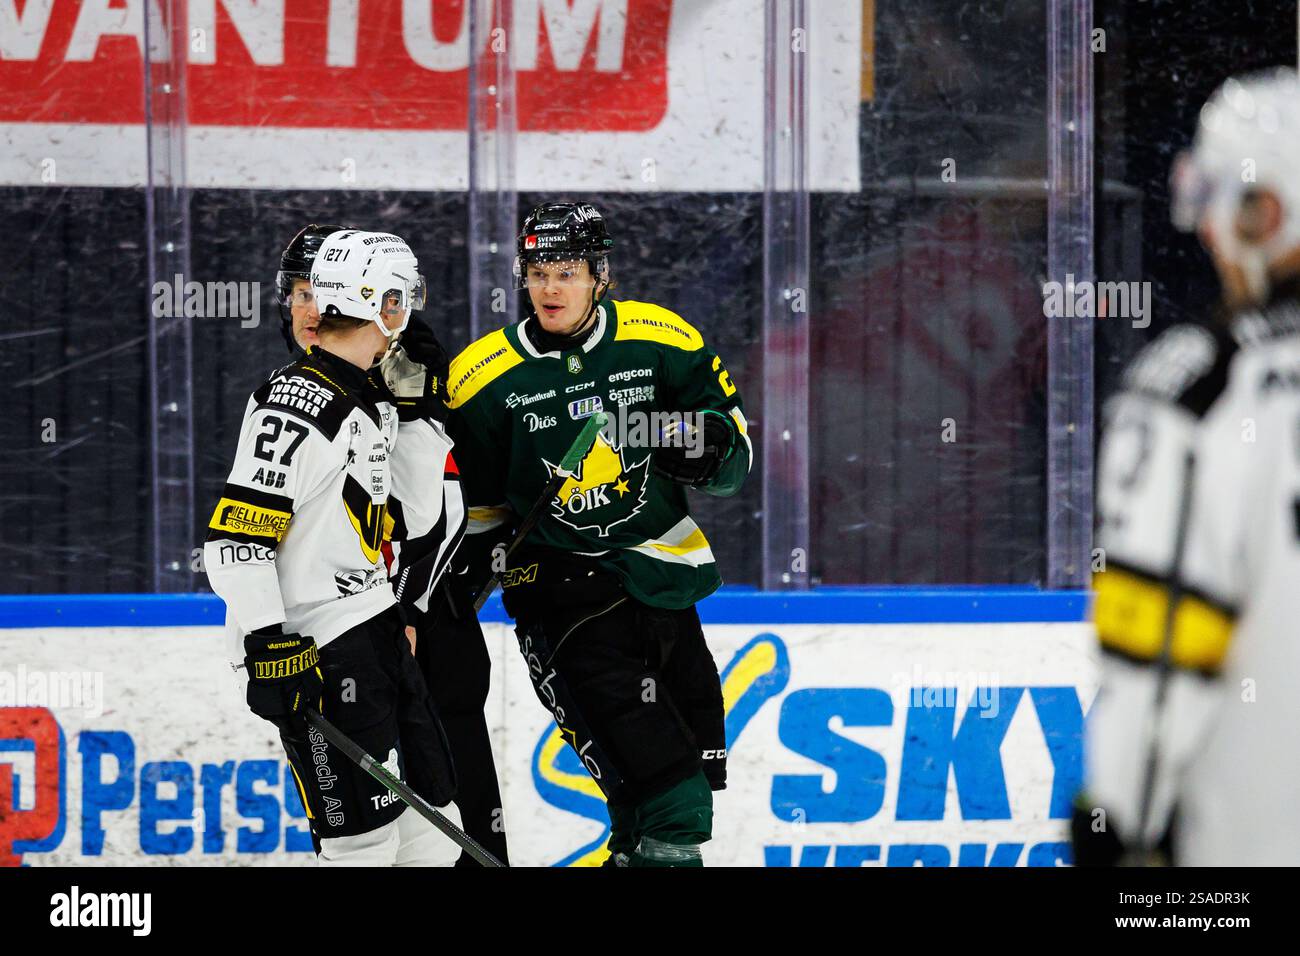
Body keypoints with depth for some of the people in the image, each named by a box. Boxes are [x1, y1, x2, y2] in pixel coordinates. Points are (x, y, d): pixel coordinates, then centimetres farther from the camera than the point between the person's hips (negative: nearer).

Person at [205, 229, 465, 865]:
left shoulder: (374, 403, 13)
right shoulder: (297, 402, -16)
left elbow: (426, 522, 15)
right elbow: (237, 535, -20)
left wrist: (415, 414, 7)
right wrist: (266, 648, -25)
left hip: (381, 634, 10)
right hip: (321, 647, -10)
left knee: (421, 831, 13)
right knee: (367, 837, -12)